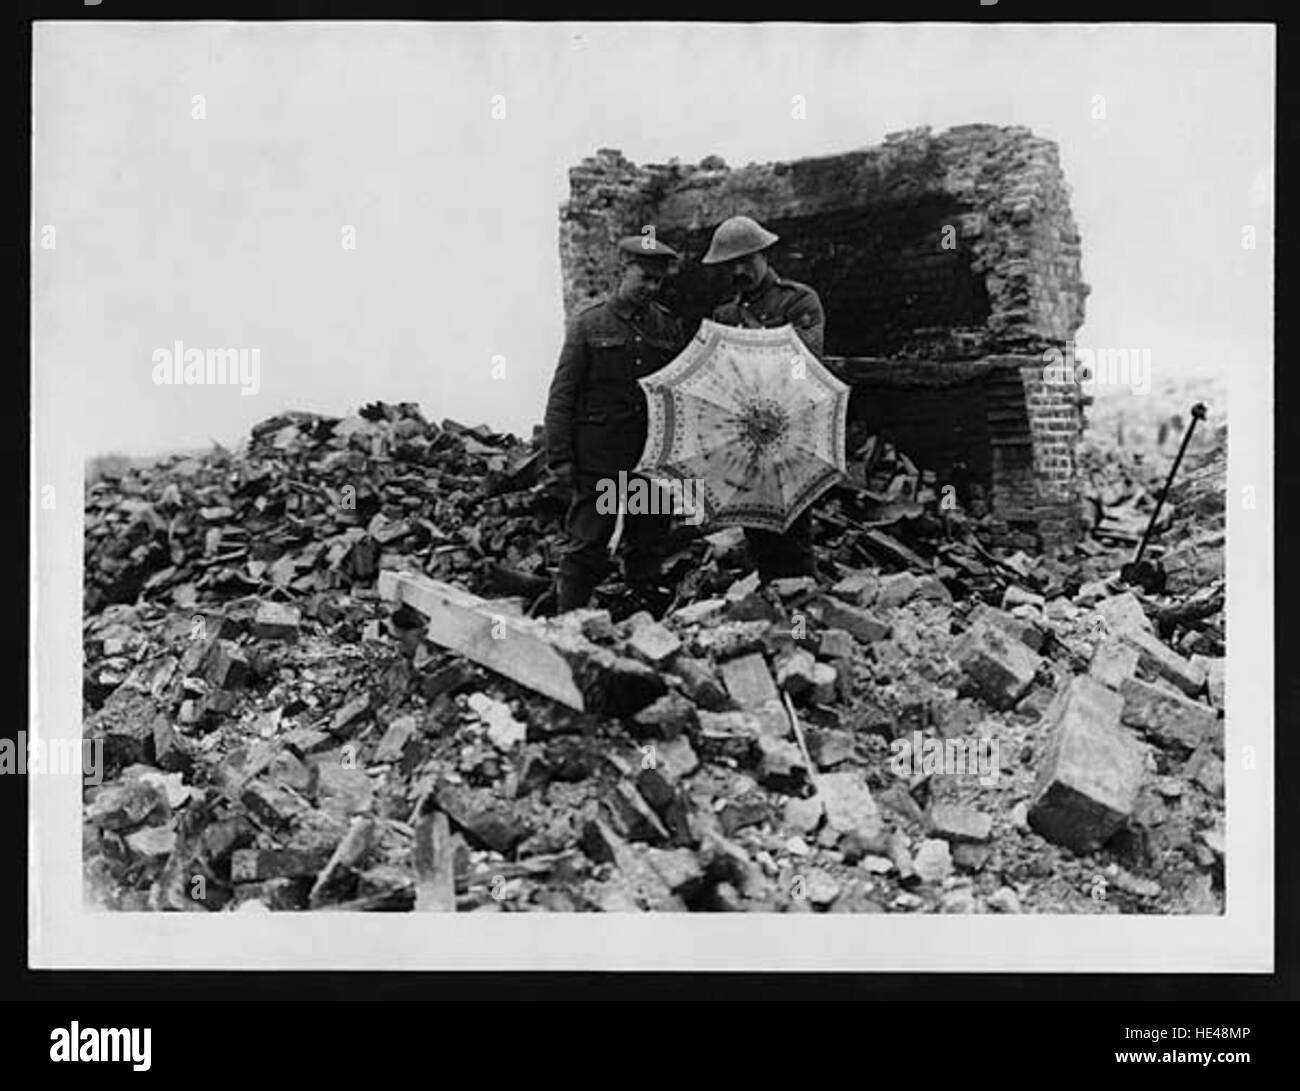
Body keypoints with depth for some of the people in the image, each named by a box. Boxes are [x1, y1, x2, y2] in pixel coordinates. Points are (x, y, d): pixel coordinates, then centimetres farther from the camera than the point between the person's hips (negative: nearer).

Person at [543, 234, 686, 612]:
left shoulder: (670, 326, 9)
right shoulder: (588, 324, -1)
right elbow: (562, 395, -3)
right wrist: (559, 457, -8)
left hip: (655, 454, 4)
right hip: (599, 456, -4)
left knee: (649, 544, 10)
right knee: (586, 544, -1)